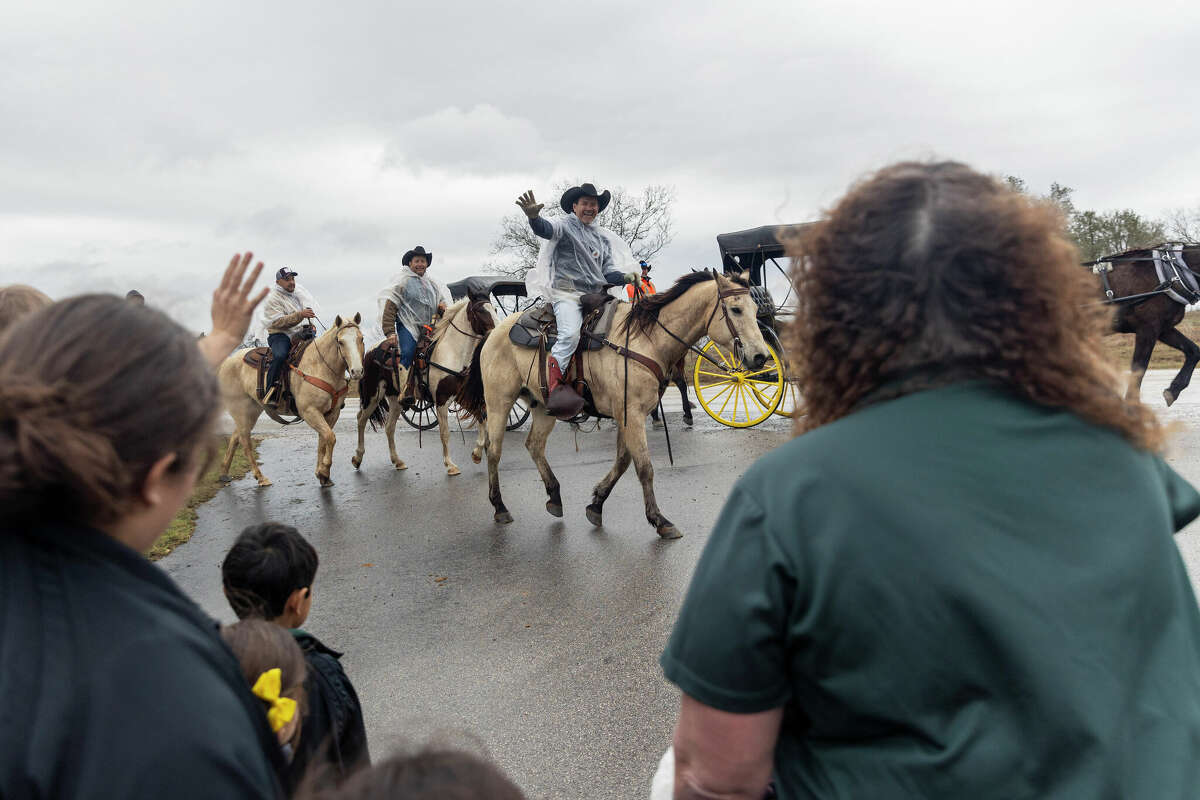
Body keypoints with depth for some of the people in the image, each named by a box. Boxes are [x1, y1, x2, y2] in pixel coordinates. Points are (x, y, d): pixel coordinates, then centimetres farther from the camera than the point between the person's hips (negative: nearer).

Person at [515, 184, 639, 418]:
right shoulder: (565, 226, 5)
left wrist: (625, 277, 0)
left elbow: (608, 272, 21)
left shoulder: (604, 238, 24)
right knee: (570, 333, -32)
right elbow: (545, 229, -18)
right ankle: (554, 387, -33)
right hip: (567, 295, -7)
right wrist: (533, 216, -40)